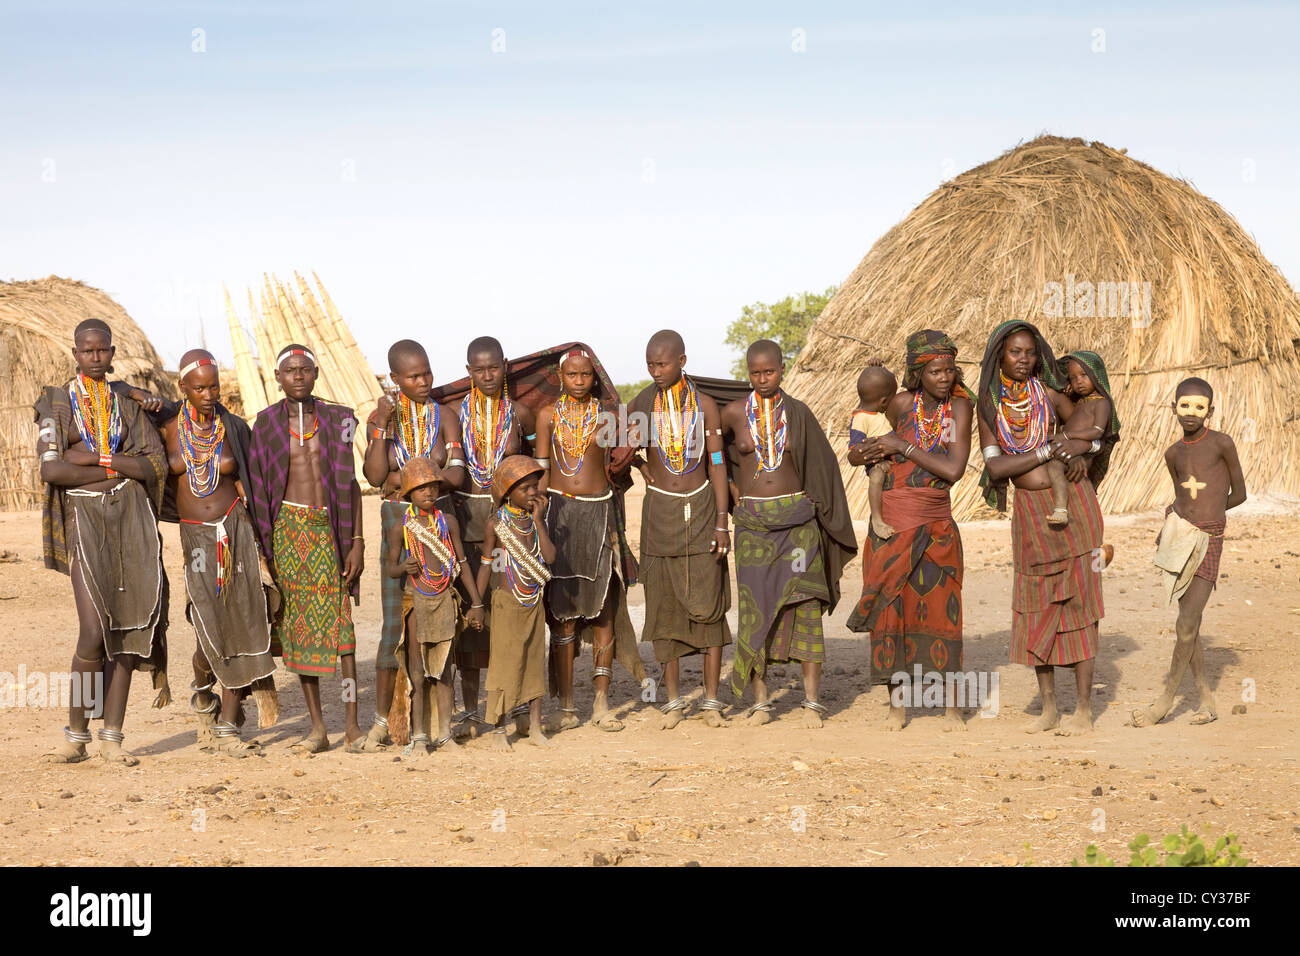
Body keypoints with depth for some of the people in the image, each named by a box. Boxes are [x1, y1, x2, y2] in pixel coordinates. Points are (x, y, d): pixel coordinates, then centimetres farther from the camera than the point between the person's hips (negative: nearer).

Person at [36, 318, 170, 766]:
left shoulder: (128, 404, 13)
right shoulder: (56, 404, 4)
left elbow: (157, 465, 1)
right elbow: (51, 469, -11)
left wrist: (96, 458, -9)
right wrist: (117, 470, -8)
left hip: (131, 516, 3)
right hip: (84, 518, -3)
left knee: (125, 627, -1)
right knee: (94, 631, -14)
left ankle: (112, 737, 4)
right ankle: (76, 734, 0)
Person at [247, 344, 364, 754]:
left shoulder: (336, 419, 5)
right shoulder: (267, 422, 5)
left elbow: (350, 482, 5)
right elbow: (259, 488, 7)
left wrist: (357, 541, -1)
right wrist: (262, 547, 3)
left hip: (330, 526, -1)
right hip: (288, 525, 1)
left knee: (339, 620, -7)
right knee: (299, 623, 1)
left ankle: (352, 724, -3)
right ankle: (318, 728, 6)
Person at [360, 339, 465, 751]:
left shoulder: (444, 416, 5)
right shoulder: (381, 416, 3)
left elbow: (456, 475, -4)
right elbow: (374, 476, -9)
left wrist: (402, 478, -11)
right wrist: (381, 426, -18)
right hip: (398, 521, -1)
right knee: (395, 622, -5)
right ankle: (381, 723, 0)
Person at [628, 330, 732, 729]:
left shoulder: (705, 405, -2)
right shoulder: (640, 405, -1)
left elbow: (717, 464, -2)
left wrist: (722, 522, -7)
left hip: (701, 507, -1)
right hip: (659, 511, 1)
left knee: (708, 604, -3)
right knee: (664, 604, 2)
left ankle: (711, 700, 3)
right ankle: (674, 700, 11)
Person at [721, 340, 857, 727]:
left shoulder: (798, 414, 2)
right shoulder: (733, 413, 1)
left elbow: (823, 465, 12)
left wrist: (822, 515, 11)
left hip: (797, 519, 0)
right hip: (752, 521, 0)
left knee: (805, 605, -5)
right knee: (755, 607, -1)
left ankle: (812, 700, -2)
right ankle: (760, 701, 6)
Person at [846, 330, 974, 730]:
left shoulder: (961, 406, -5)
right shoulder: (902, 403, -3)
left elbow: (954, 469, -16)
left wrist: (903, 445, -15)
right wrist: (868, 451, -12)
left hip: (935, 524, -1)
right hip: (892, 518, 1)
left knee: (939, 608, 0)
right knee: (891, 607, 2)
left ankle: (951, 705, 9)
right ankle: (898, 703, 13)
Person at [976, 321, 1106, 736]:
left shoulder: (1047, 393, -1)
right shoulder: (987, 405, 2)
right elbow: (995, 467, -8)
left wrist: (1083, 454, -8)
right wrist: (1050, 451, -16)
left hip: (1071, 503, -2)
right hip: (1029, 512, 2)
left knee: (1077, 602, -2)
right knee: (1036, 607, 4)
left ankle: (1084, 710, 2)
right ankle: (1048, 708, 13)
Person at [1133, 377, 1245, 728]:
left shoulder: (1221, 443, -4)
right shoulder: (1174, 453, 10)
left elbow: (1239, 493, 3)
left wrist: (1206, 512, 4)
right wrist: (1172, 523, 5)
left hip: (1208, 542, -4)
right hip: (1178, 537, 4)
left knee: (1186, 625, -9)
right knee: (1188, 622, 7)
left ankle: (1166, 698, 3)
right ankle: (1205, 696, 19)